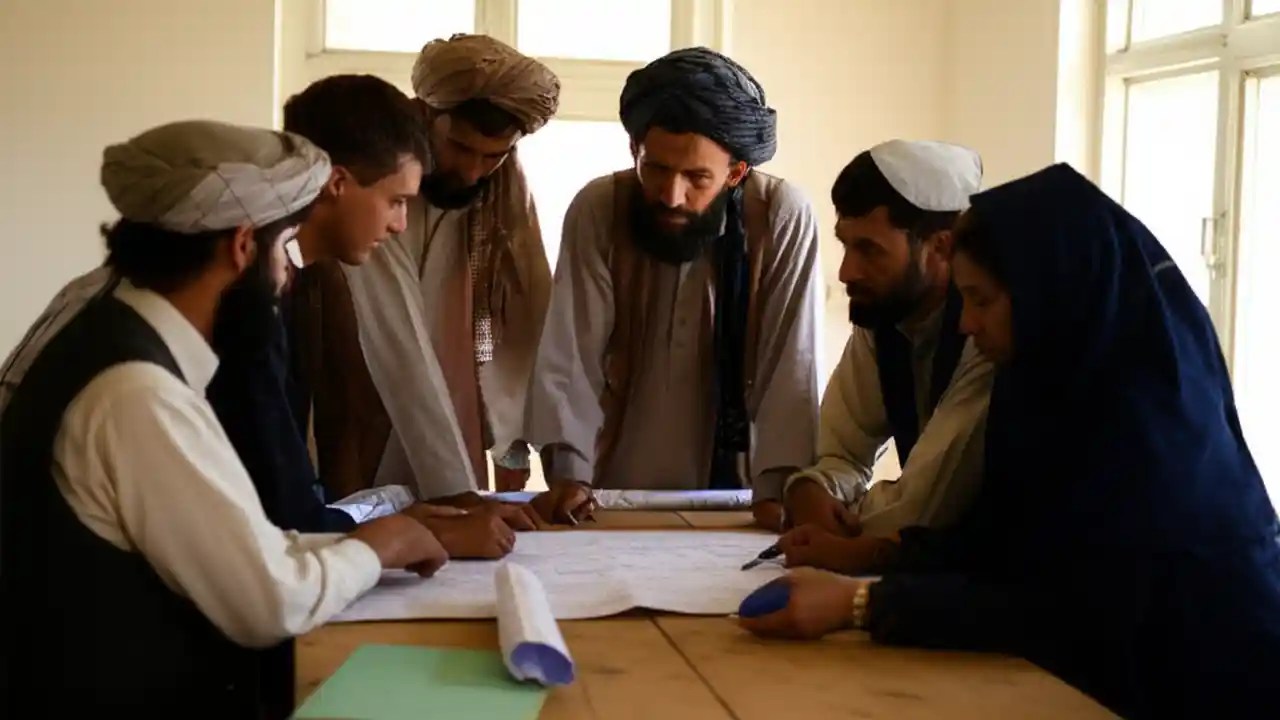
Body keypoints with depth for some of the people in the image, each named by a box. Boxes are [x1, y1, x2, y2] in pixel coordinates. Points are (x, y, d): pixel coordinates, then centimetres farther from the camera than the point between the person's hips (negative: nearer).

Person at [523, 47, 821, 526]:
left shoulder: (782, 218, -12)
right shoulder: (597, 210, -9)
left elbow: (790, 368, -12)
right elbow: (570, 358, -12)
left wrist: (777, 489, -21)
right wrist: (568, 475, -24)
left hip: (732, 494, 1)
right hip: (615, 494, 0)